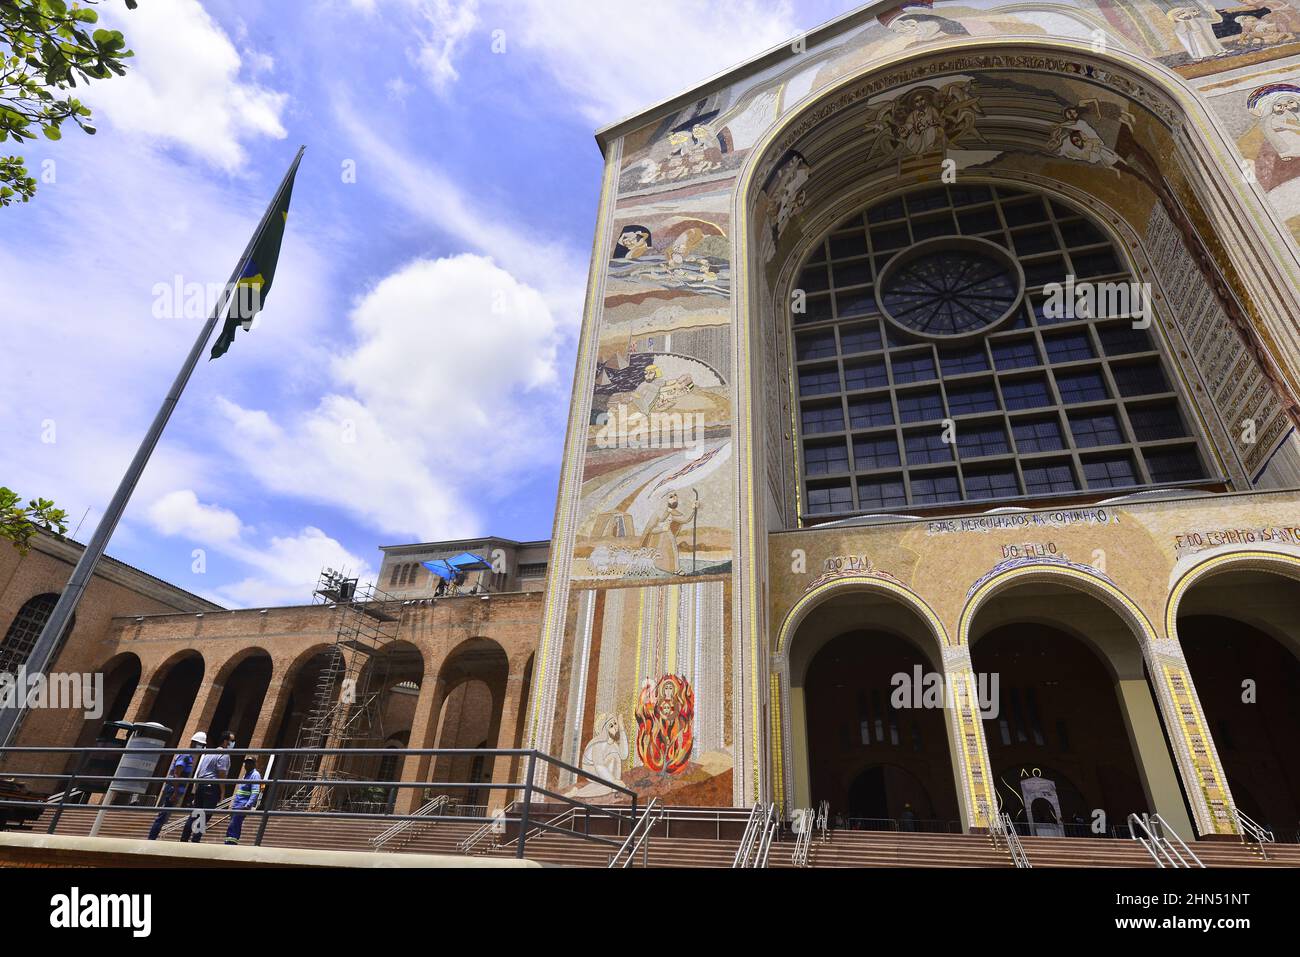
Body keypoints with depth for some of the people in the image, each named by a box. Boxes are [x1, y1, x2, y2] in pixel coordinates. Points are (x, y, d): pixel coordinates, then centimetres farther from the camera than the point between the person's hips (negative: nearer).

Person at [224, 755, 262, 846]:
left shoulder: (255, 775, -8)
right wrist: (233, 805, 24)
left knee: (232, 830, -16)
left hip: (242, 808, -9)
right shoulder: (246, 775, 21)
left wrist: (248, 805, -29)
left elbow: (255, 793, -18)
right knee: (234, 829, 8)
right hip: (236, 807, 9)